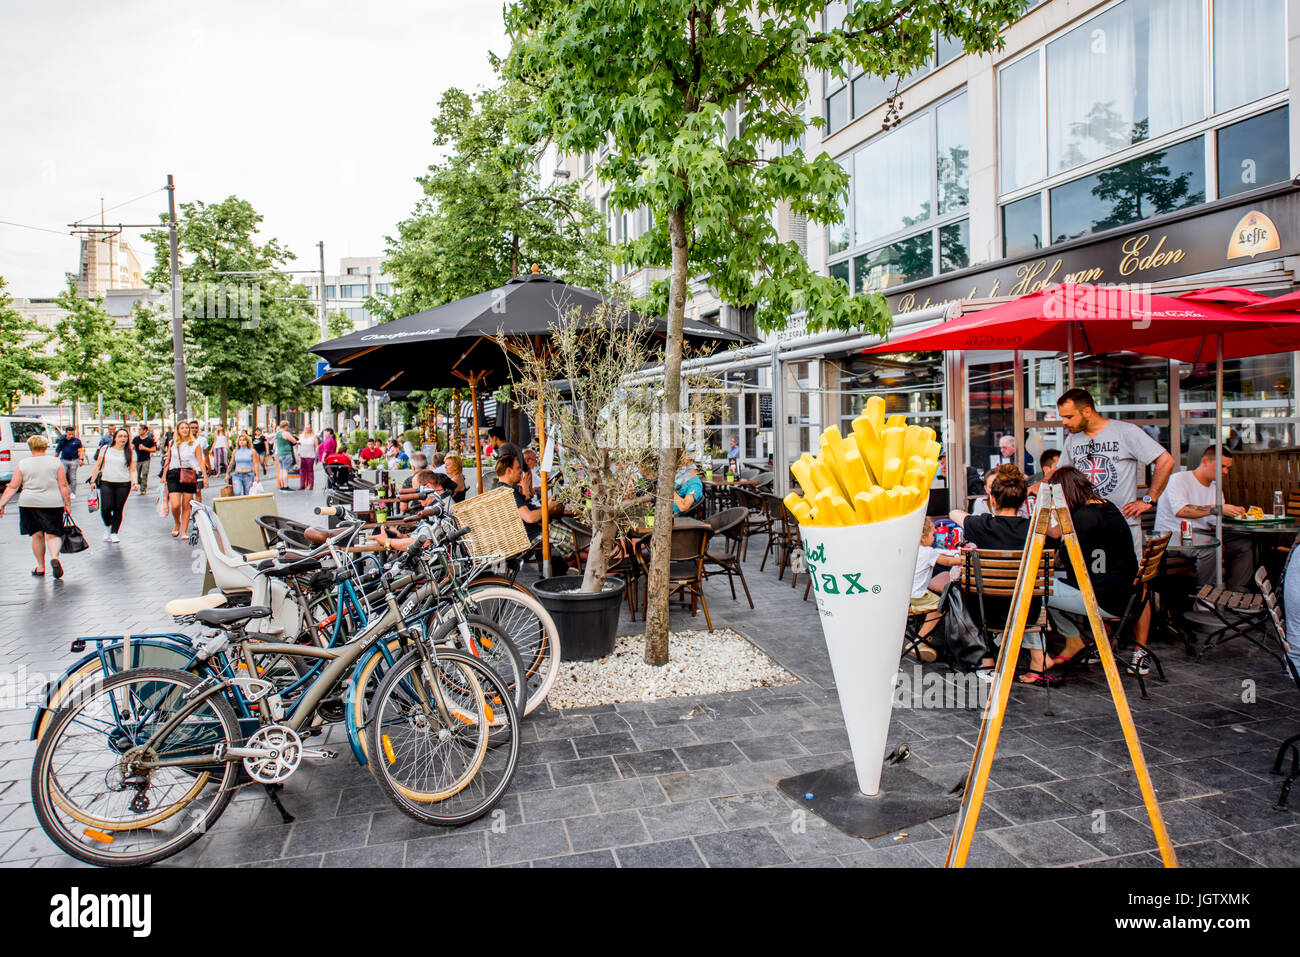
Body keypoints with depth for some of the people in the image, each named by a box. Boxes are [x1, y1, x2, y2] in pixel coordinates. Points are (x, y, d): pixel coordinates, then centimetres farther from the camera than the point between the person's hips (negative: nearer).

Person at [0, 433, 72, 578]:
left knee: (37, 535, 11)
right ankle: (54, 557, -25)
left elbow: (13, 487, 0)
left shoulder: (22, 464, 3)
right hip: (52, 503, -1)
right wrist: (67, 504, 4)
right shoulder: (56, 463, 1)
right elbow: (63, 485, -2)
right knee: (52, 534, 3)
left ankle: (40, 567, 15)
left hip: (29, 503, 1)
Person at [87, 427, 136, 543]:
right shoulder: (106, 449, 9)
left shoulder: (129, 453, 7)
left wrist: (135, 483, -10)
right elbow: (98, 465, 13)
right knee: (106, 508, -12)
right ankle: (107, 527, 19)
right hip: (106, 483, 0)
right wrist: (93, 480, 8)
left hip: (123, 484, 0)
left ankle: (114, 533, 15)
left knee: (118, 510, -1)